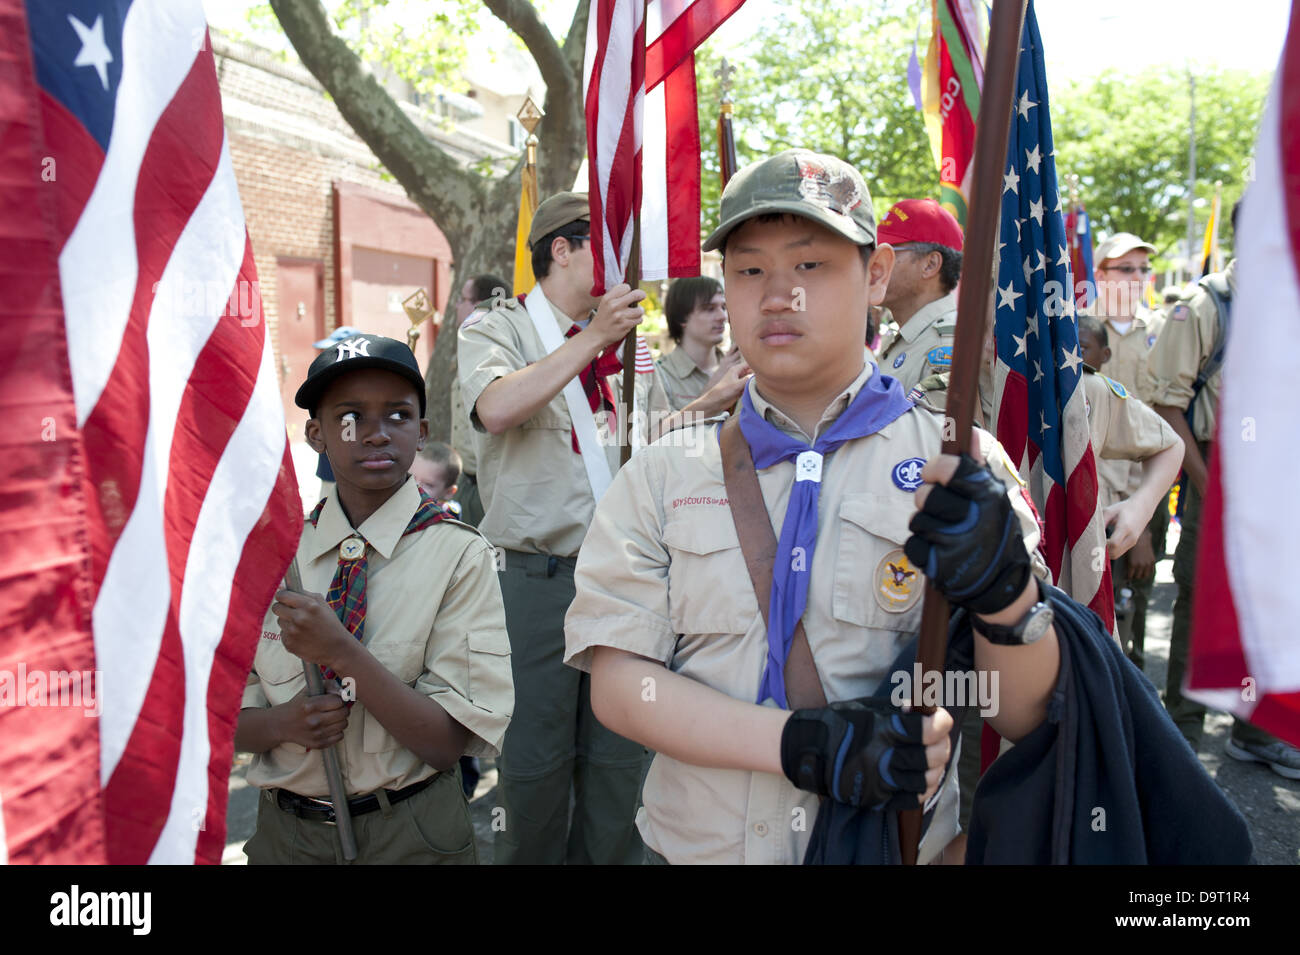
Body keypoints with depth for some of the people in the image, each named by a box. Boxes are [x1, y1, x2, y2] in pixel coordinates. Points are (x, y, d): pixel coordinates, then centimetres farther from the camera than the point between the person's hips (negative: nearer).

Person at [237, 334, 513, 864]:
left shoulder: (458, 555, -14)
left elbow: (450, 742, -16)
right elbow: (231, 718, 4)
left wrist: (343, 652, -27)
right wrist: (281, 723, -17)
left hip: (412, 836, -2)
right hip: (284, 831, 3)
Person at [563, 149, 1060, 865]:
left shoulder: (960, 469, -6)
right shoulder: (661, 477, -3)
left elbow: (1023, 718, -9)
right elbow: (617, 681, -10)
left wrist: (1005, 594, -29)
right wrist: (801, 745, -23)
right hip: (695, 845, 1)